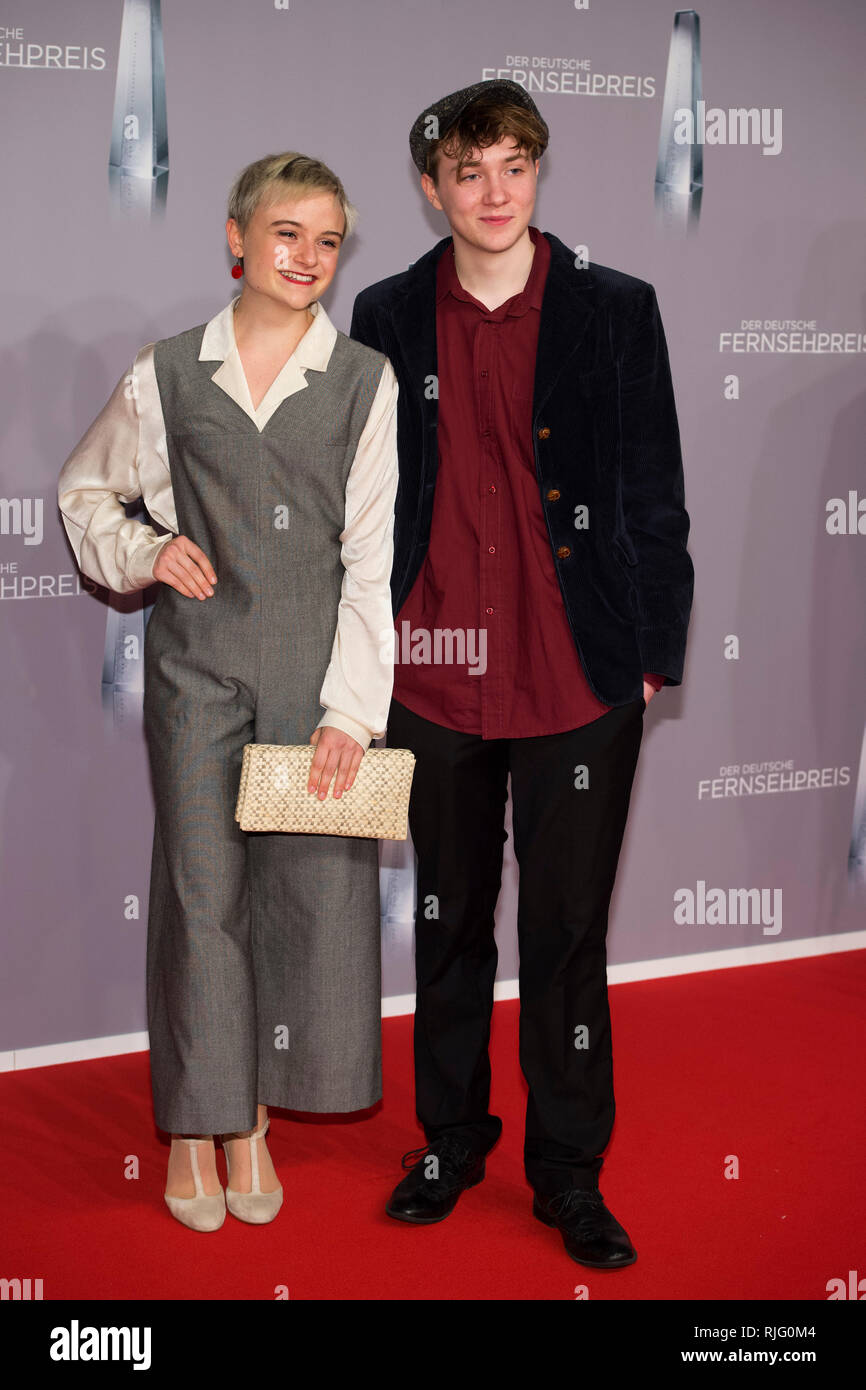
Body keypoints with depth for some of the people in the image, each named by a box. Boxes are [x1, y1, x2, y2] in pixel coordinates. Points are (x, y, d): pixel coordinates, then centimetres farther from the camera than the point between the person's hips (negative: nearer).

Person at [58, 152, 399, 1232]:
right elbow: (83, 492, 20)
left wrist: (350, 708, -8)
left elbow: (374, 560, -1)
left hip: (316, 659, 0)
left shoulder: (365, 383, 2)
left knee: (315, 881, 1)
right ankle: (195, 1123, 19)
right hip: (197, 661, 0)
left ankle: (256, 1115, 20)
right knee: (200, 883, 3)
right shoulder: (166, 376, 5)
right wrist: (144, 553, -1)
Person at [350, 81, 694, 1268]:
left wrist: (654, 655, -1)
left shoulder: (615, 312, 0)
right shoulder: (389, 319, 5)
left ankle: (570, 1172, 23)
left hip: (581, 680, -2)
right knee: (448, 923, 15)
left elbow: (655, 497, 1)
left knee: (568, 935, 6)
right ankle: (450, 1140, 33)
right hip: (433, 676, 2)